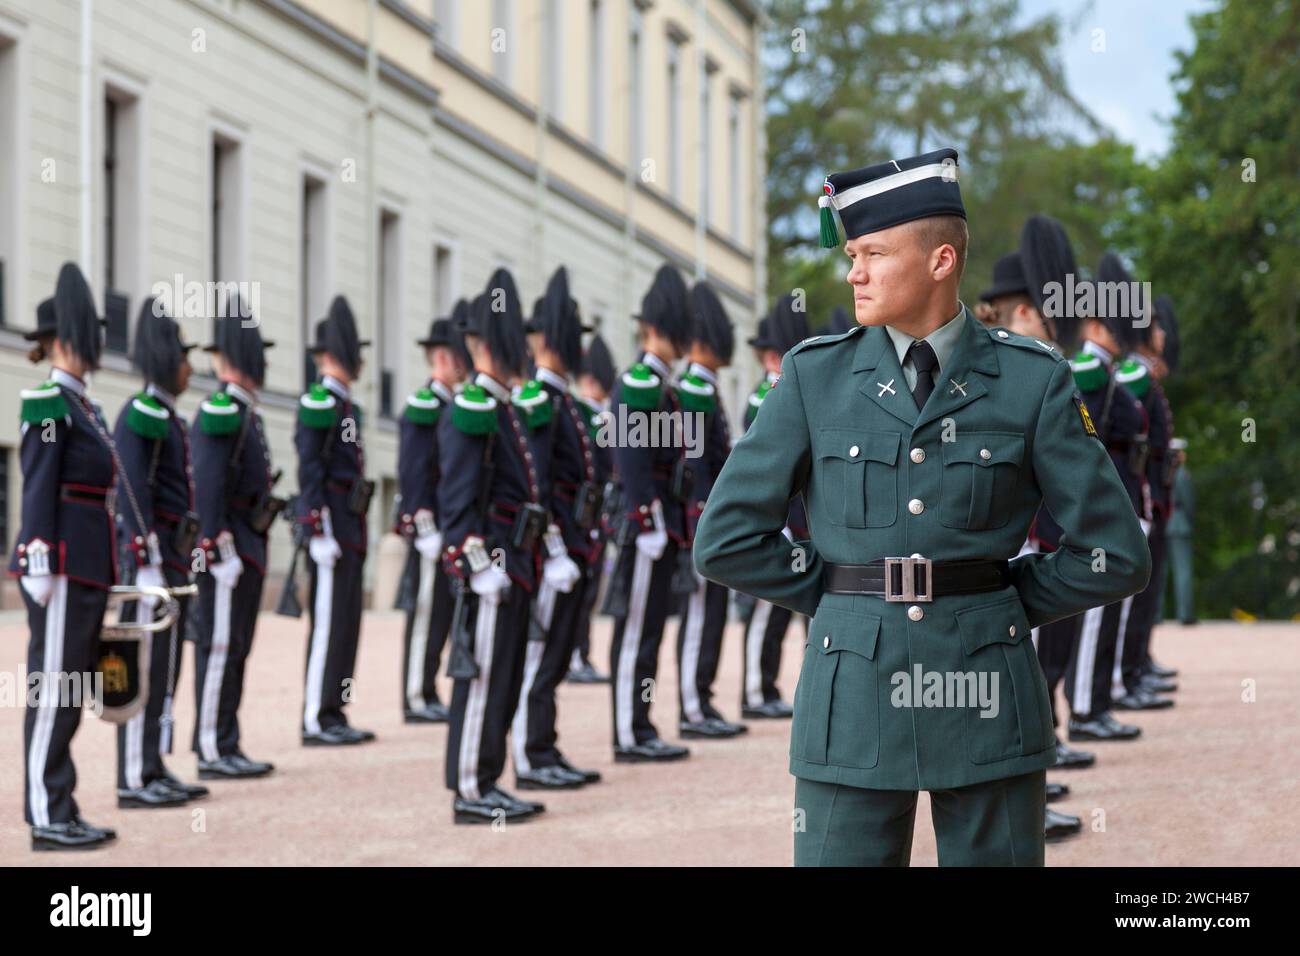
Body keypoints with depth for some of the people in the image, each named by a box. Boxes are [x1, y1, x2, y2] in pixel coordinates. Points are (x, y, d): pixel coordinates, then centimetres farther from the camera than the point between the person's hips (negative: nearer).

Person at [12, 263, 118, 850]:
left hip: (89, 562, 9)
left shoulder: (83, 407, 18)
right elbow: (37, 485, -15)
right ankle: (47, 818, -5)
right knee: (53, 686, -7)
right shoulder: (47, 402, -9)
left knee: (70, 690, 11)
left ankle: (60, 810, 15)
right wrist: (40, 561, -21)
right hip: (62, 560, -9)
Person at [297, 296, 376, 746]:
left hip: (350, 531, 10)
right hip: (331, 527, -10)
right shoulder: (317, 403, -11)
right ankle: (316, 721, -6)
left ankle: (333, 714, 14)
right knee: (328, 622, -8)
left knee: (346, 624, 10)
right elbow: (309, 470, -17)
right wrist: (318, 534, -22)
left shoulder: (348, 406, 18)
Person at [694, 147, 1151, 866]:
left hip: (986, 698, 0)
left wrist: (997, 606, 7)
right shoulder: (815, 377, 3)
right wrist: (849, 601, 7)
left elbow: (1116, 556, 2)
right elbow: (727, 541, 5)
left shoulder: (1032, 381, 0)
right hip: (855, 695, 0)